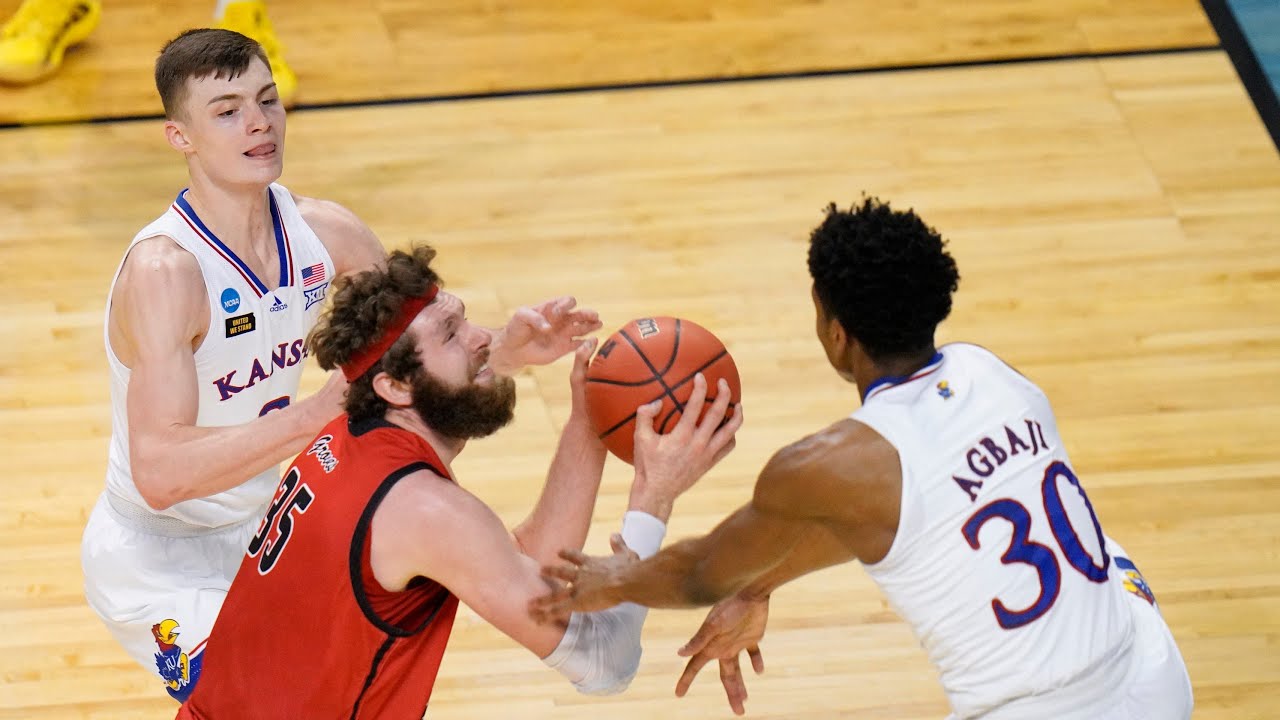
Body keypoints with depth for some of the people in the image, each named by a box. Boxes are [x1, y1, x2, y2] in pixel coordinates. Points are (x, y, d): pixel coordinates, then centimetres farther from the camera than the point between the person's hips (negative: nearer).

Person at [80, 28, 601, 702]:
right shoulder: (164, 270, -31)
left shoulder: (323, 231, -9)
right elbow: (159, 473, -40)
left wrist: (505, 348, -20)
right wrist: (319, 413, -44)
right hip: (156, 563, -7)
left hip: (257, 525, 7)